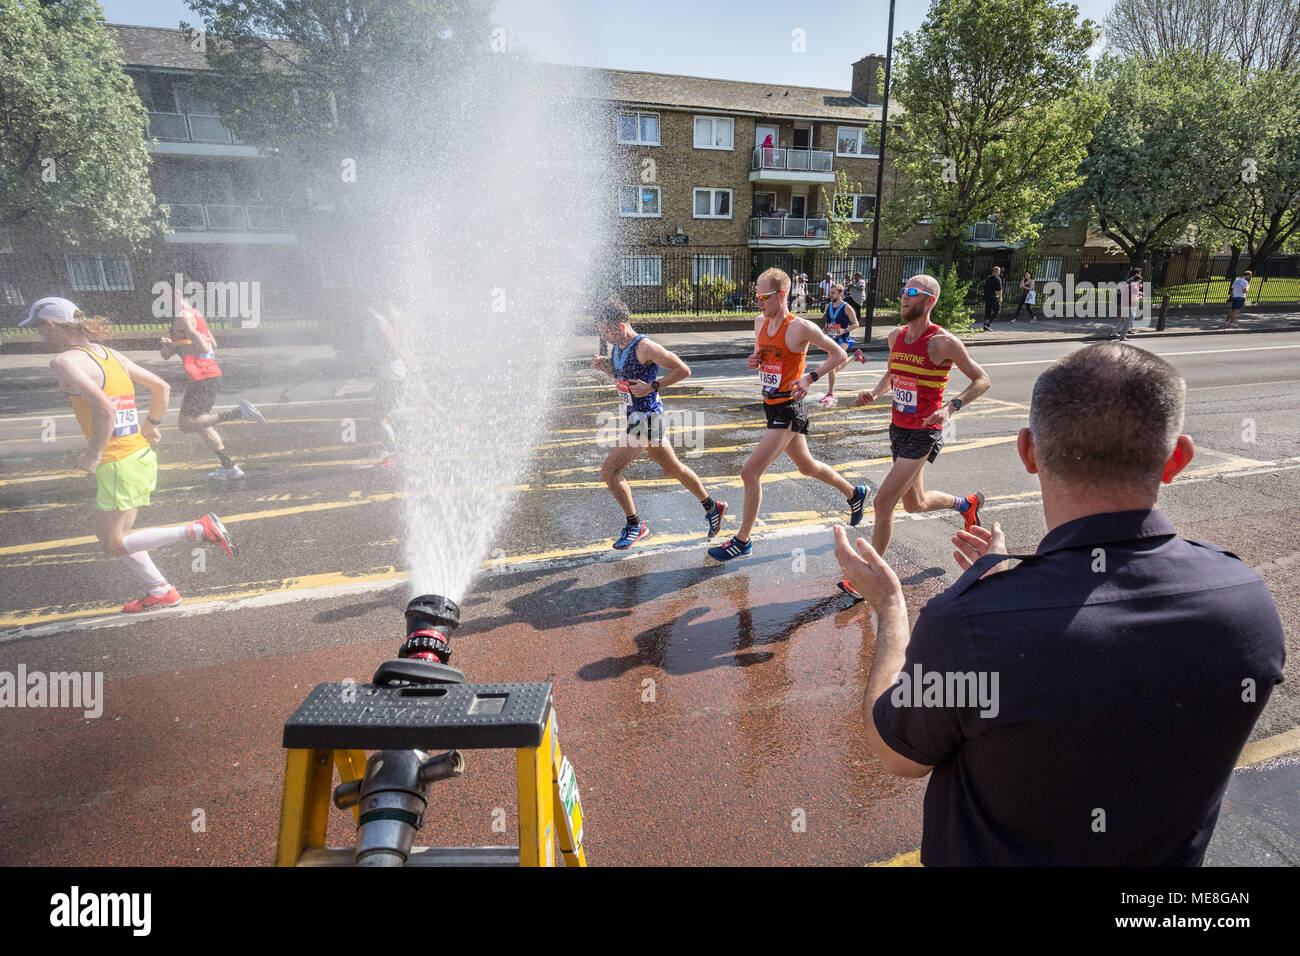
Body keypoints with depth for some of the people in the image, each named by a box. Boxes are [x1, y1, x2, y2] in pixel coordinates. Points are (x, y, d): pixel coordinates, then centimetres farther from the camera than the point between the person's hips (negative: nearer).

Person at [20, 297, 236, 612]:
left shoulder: (65, 361, -14)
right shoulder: (110, 354, 10)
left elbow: (105, 409, -28)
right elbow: (162, 388, 16)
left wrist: (92, 456, -18)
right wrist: (151, 426, 27)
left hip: (118, 465, -9)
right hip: (142, 454, 9)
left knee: (113, 544, 6)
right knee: (108, 533, 22)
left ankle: (199, 530, -6)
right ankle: (161, 592, 26)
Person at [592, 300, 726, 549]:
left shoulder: (645, 347, -20)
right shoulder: (616, 346, 6)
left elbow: (683, 370, -17)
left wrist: (652, 386, -22)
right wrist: (604, 366, 3)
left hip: (646, 418, -9)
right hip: (634, 416, 9)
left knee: (609, 471, -10)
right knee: (673, 468, 20)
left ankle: (635, 526, 6)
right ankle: (712, 507, 35)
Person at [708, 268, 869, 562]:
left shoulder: (800, 328, -15)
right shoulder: (760, 323, 7)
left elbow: (839, 355, -9)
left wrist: (810, 378, -21)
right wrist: (755, 362, -1)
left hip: (788, 409, -9)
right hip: (771, 406, 9)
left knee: (750, 472, -11)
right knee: (807, 466, 24)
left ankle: (742, 541, 2)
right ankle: (854, 494, 47)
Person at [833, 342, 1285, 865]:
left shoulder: (968, 625, -37)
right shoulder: (1251, 604, -21)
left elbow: (897, 754, -16)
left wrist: (888, 605, -4)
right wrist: (1008, 578, 9)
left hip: (990, 855, -4)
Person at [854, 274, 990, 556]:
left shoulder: (944, 342, -15)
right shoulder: (896, 336, 5)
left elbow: (982, 380, -8)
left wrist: (951, 407, -24)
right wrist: (873, 393, 1)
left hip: (923, 434, -8)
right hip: (898, 428, 8)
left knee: (883, 502, -14)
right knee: (915, 504, 22)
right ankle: (967, 503, 51)